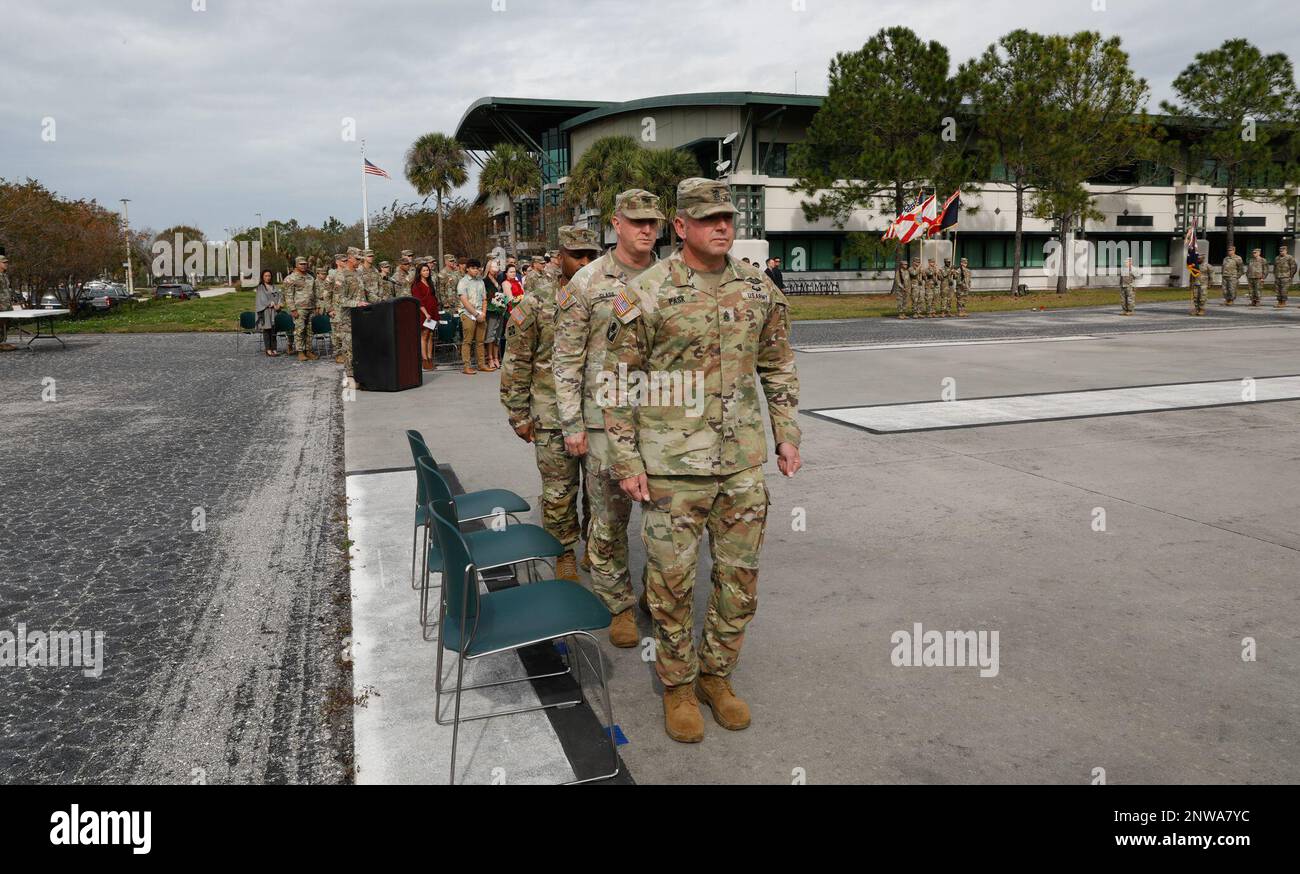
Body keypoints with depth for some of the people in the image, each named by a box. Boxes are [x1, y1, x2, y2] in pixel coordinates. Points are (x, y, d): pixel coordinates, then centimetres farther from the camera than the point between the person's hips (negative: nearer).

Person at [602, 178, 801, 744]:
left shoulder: (760, 289, 4)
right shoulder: (645, 294, -9)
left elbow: (778, 366, 15)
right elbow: (619, 382, -5)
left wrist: (786, 436, 10)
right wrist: (625, 462, -8)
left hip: (743, 463, 4)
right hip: (672, 464, -4)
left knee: (740, 579, 12)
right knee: (672, 580, 7)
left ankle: (717, 674, 33)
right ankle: (677, 685, 27)